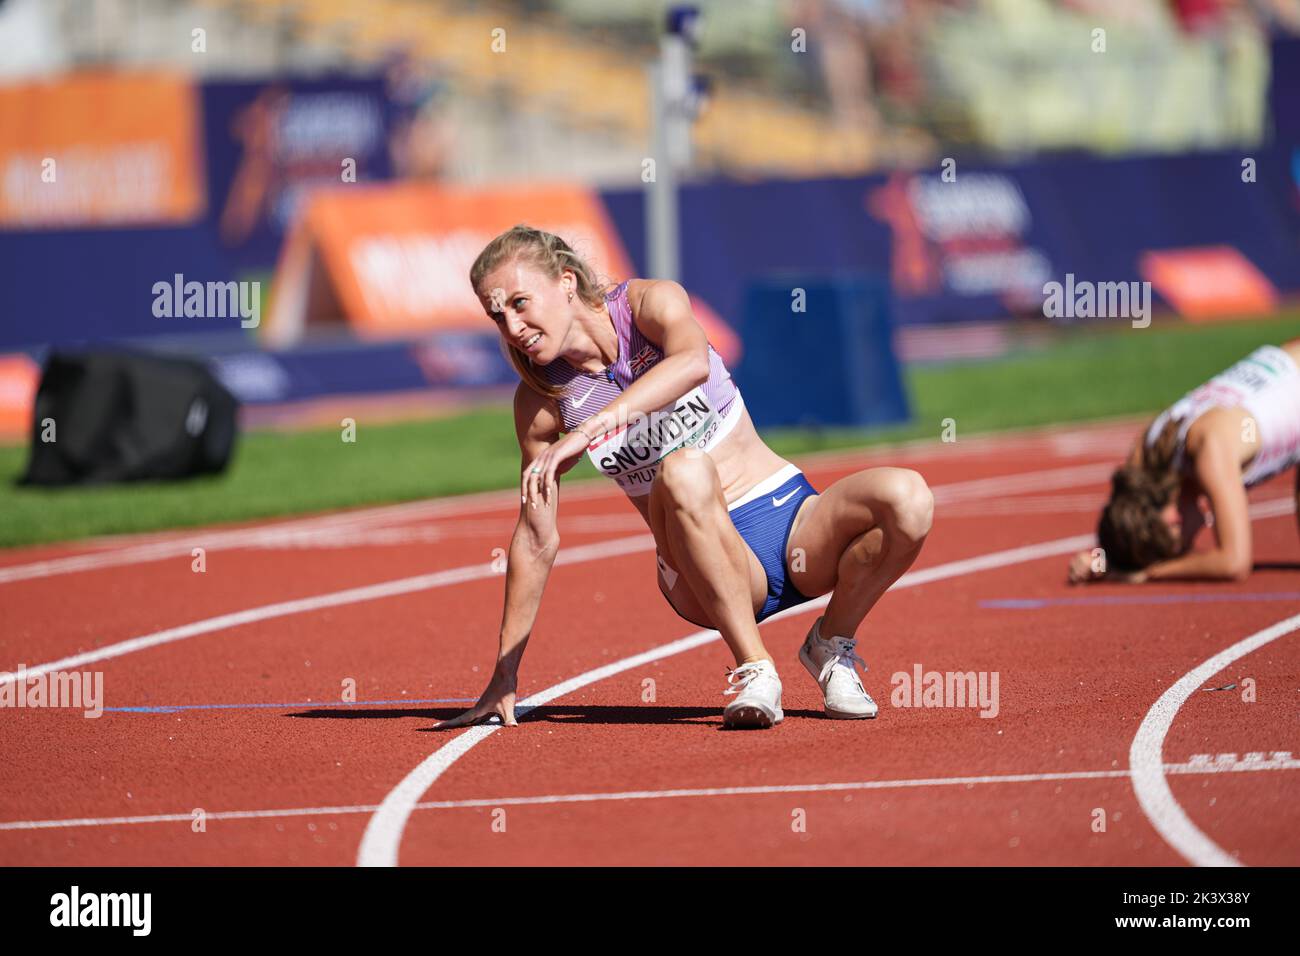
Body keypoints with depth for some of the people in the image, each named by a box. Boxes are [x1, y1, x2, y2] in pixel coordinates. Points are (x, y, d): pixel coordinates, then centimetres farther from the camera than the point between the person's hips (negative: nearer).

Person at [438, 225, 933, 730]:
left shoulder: (649, 302, -8)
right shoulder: (541, 401, -1)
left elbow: (693, 361, -33)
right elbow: (536, 539, 4)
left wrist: (587, 430, -44)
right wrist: (504, 676, 4)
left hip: (793, 520, 1)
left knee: (906, 496, -30)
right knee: (683, 471, -36)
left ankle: (832, 646, -4)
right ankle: (754, 671, -30)